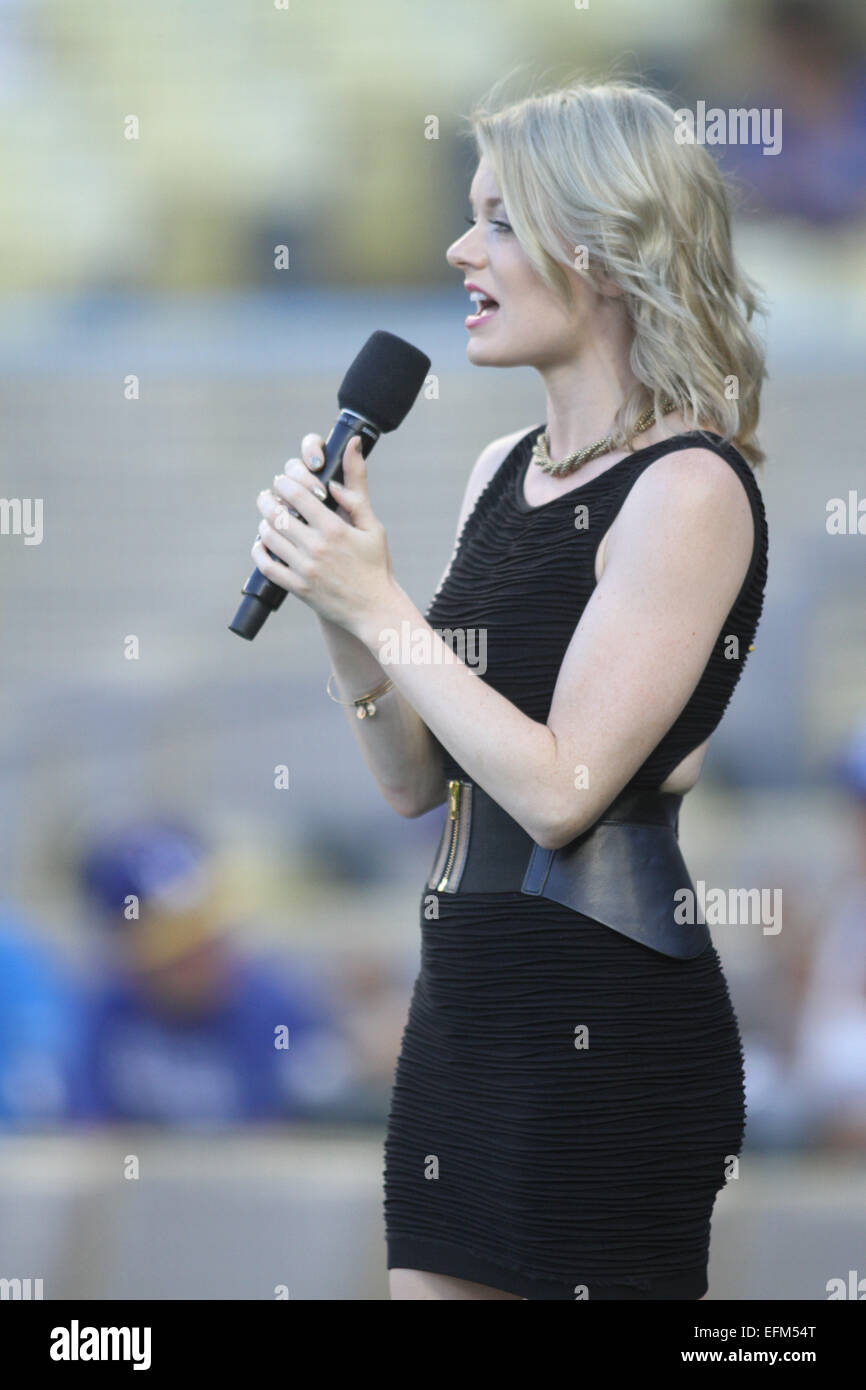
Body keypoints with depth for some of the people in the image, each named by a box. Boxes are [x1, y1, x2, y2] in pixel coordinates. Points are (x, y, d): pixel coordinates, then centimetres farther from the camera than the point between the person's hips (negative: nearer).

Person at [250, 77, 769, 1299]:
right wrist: (336, 597, -2)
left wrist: (379, 609, -14)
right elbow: (415, 780, 13)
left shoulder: (688, 490, -12)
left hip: (607, 1033, -8)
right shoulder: (504, 473, 12)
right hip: (463, 1004, 8)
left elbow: (562, 788, -18)